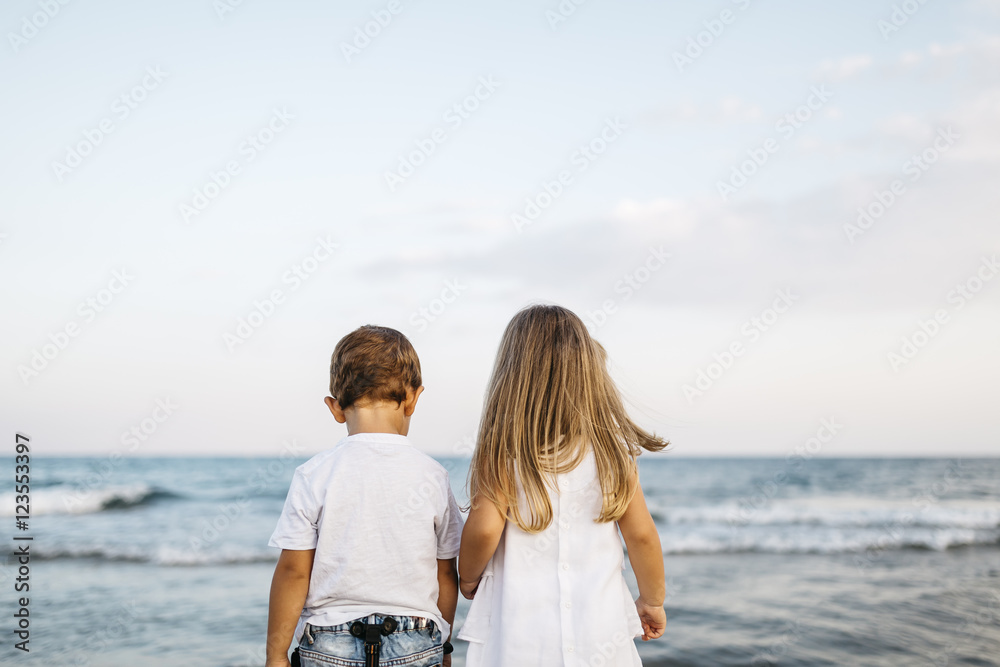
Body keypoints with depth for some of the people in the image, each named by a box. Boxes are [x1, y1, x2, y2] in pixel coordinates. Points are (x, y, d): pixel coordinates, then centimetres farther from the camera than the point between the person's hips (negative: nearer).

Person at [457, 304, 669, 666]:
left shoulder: (502, 448, -8)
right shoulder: (611, 445, -1)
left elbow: (483, 530, -14)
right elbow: (641, 535, 2)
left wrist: (468, 579, 7)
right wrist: (652, 601, 17)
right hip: (600, 633, 2)